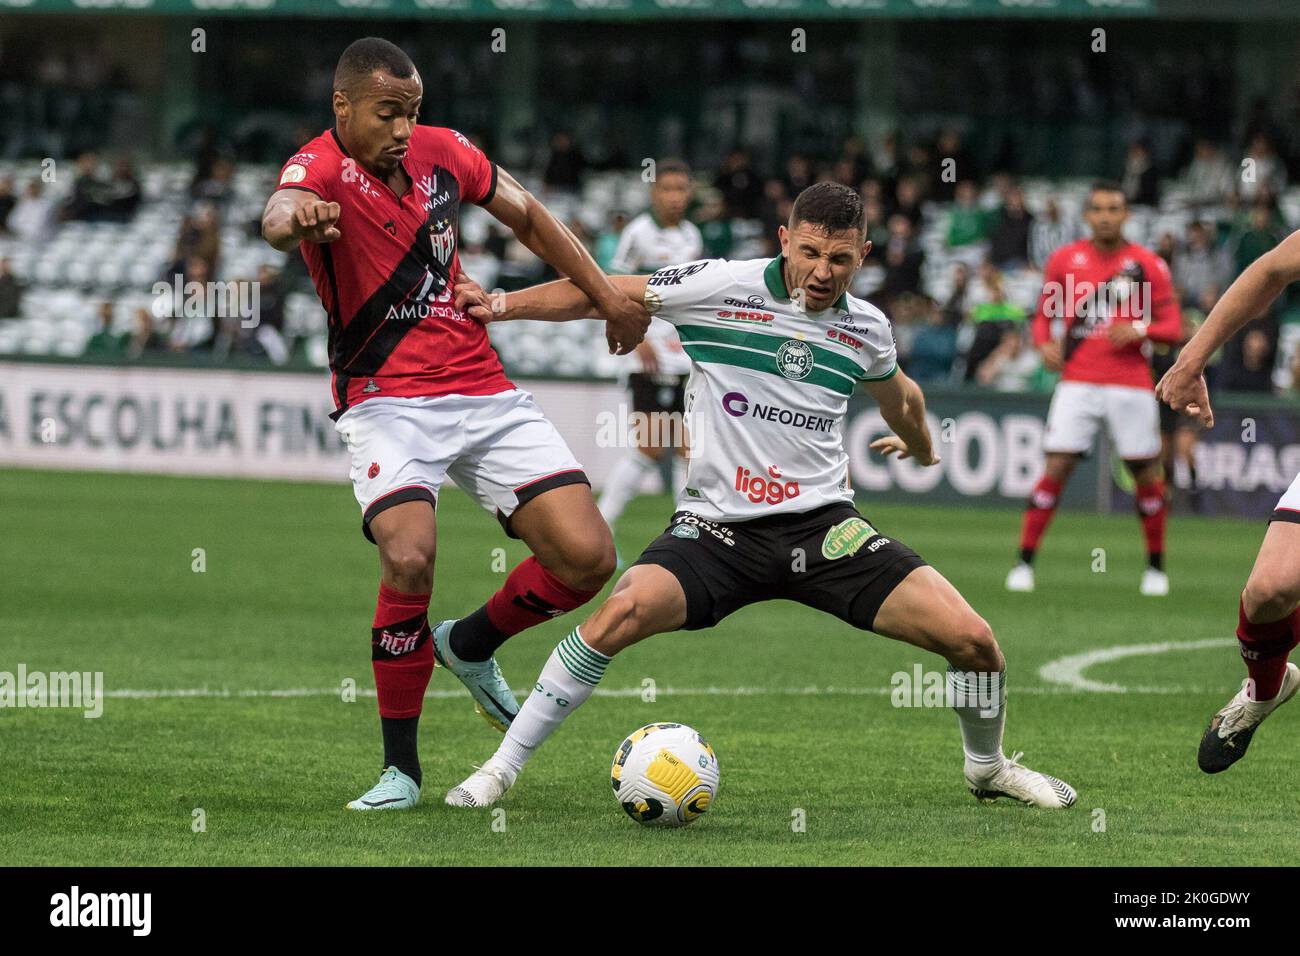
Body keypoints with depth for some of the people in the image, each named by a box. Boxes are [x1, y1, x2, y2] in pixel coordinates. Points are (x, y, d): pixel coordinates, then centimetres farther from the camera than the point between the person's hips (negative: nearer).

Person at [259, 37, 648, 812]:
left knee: (588, 557, -7)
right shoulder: (322, 168, -14)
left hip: (484, 390, 5)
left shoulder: (443, 152, 4)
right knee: (410, 558, -29)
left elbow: (527, 215, 21)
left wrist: (609, 297, 16)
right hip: (387, 400, -5)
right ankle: (400, 768, -11)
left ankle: (471, 647, 24)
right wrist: (294, 219, -63)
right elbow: (279, 216, -38)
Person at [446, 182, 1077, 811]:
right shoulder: (718, 287, -6)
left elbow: (900, 397, 30)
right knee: (627, 610, -32)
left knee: (971, 638, -10)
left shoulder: (865, 328, 6)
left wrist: (922, 448, 48)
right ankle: (503, 765, -16)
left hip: (824, 523, 3)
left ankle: (988, 766, 23)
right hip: (717, 525, -3)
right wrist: (502, 304, -6)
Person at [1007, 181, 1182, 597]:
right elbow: (1044, 314, 15)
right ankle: (1024, 562, -5)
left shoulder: (1149, 265, 2)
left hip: (1131, 385, 0)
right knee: (1057, 467, -9)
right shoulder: (1064, 259, 6)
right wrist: (1045, 343, -6)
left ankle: (1156, 567, 18)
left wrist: (1139, 330, -15)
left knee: (1146, 473, 2)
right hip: (1077, 381, 0)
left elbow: (1173, 327, 4)